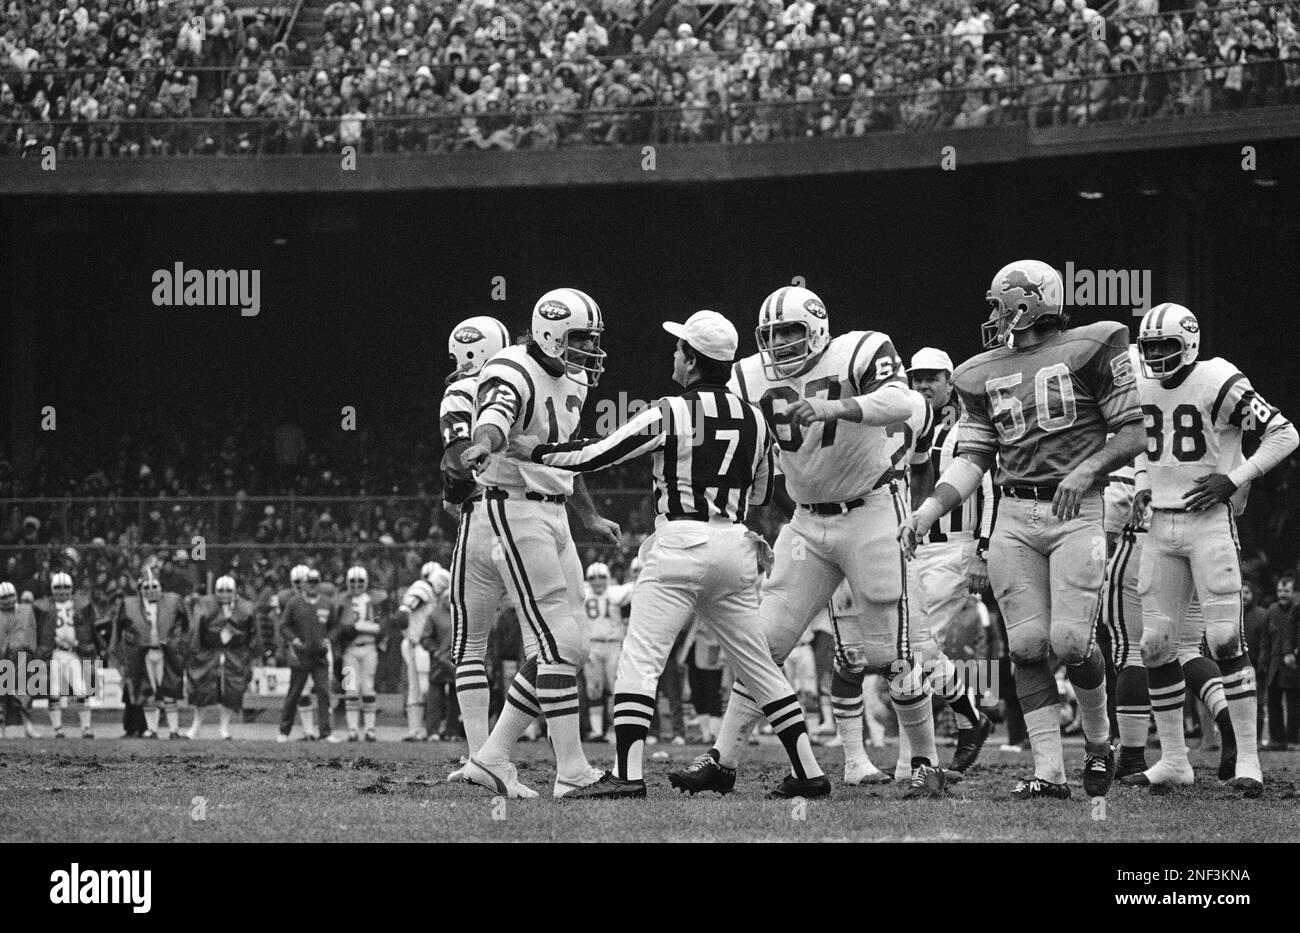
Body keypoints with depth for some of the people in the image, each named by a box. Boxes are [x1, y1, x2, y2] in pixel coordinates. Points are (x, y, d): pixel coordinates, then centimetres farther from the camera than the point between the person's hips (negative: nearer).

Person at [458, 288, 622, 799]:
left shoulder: (572, 380, 15)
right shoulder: (514, 373, -15)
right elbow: (494, 417, -37)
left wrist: (590, 516, 36)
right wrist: (482, 445, -60)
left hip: (553, 512, 10)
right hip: (516, 510, -10)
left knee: (565, 648, 7)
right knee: (562, 645, -13)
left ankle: (492, 759, 10)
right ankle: (572, 771, -12)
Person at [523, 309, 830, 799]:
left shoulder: (671, 414, -7)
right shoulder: (754, 420, 10)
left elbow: (596, 455, -6)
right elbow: (763, 496, 19)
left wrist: (536, 451, 6)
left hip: (681, 544, -6)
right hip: (736, 547, 6)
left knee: (640, 660, -6)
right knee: (757, 663, 13)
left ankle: (627, 773, -16)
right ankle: (808, 772, 12)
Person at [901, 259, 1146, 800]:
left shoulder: (1091, 349, -1)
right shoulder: (982, 374, 14)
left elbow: (1132, 433, -1)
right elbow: (973, 459, 13)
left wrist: (1086, 469, -17)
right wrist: (926, 513, -1)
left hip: (1077, 512, -4)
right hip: (1014, 519, 4)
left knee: (1070, 642, -12)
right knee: (1028, 647, -4)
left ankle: (1098, 741, 15)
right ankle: (1049, 772, -3)